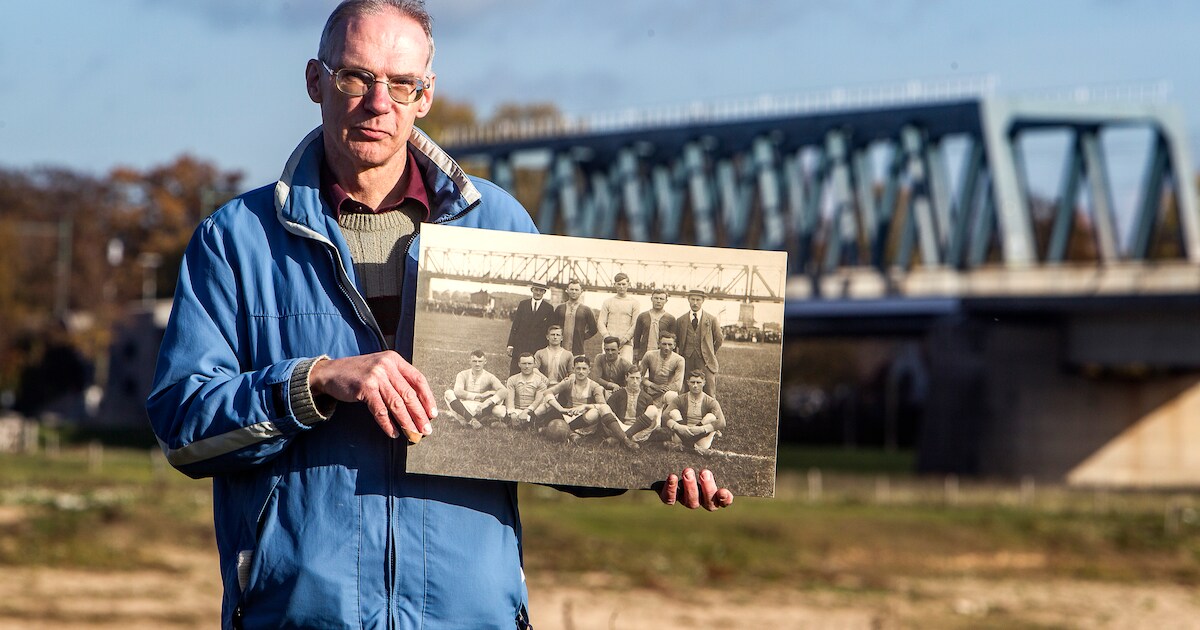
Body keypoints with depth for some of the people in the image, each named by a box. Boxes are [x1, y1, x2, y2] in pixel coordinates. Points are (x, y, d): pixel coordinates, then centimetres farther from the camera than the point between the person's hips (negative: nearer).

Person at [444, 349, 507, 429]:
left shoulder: (489, 377, -1)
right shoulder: (463, 375, 1)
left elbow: (504, 391, -19)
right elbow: (458, 392, -18)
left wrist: (487, 403, -34)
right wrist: (480, 396, -21)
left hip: (481, 410, -1)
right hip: (464, 409, 1)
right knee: (449, 393, -23)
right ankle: (471, 420, -36)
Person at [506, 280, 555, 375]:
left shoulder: (548, 308, 4)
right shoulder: (523, 304, 9)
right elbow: (515, 325, 8)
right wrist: (511, 344, 1)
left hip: (538, 348, -2)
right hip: (520, 345, 2)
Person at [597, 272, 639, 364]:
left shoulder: (633, 302, 9)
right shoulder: (608, 302, 16)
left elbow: (635, 325, 2)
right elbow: (601, 322, 10)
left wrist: (624, 338, -10)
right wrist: (607, 337, -6)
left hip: (626, 343, -2)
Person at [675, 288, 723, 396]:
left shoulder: (711, 320, 6)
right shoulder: (680, 320, 9)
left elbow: (719, 338, 15)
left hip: (706, 363, -1)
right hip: (687, 362, 1)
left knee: (709, 394, -8)